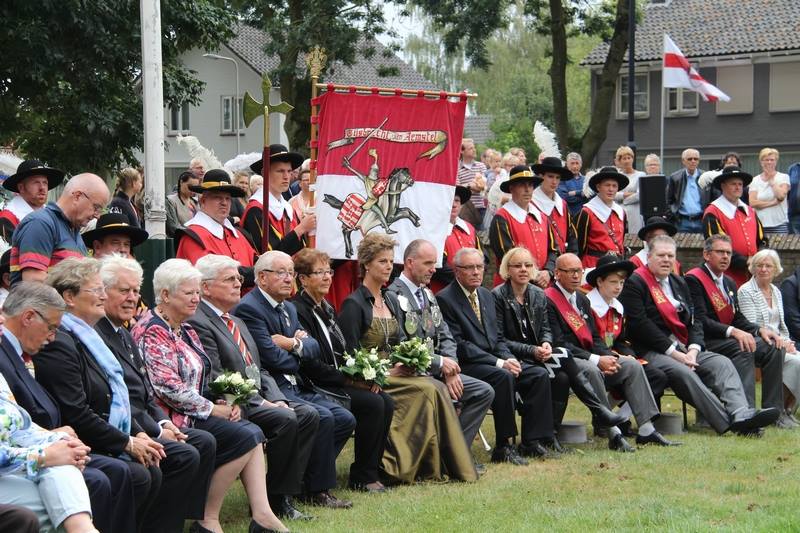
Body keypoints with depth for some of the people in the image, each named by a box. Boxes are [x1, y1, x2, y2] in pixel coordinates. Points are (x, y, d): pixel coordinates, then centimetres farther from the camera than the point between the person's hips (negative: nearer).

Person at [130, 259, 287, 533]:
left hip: (197, 411, 9)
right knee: (246, 438, -19)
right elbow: (169, 388, -21)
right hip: (173, 418, -9)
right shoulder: (152, 332, -13)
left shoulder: (186, 331, 18)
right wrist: (214, 410, -13)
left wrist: (223, 404, 3)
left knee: (253, 433, -7)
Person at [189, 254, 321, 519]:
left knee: (308, 415, -7)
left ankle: (285, 494, -7)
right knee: (285, 420, -26)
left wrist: (277, 399, 1)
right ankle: (275, 500, -14)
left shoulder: (236, 320, 22)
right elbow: (216, 380, -17)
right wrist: (261, 403, -18)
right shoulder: (198, 323, -10)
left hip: (259, 399, 9)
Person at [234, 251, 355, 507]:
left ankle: (303, 478, 6)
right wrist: (296, 357, 2)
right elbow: (271, 357, -18)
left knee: (345, 419, -1)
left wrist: (295, 344, -10)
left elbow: (314, 347, 12)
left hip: (295, 387, 10)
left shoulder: (288, 308, 19)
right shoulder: (248, 308, -12)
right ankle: (317, 492, -13)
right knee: (322, 418, -26)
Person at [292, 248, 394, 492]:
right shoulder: (298, 311, -11)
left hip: (337, 381, 9)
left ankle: (373, 468, -5)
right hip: (314, 387, -9)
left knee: (387, 402, -12)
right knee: (372, 403, -23)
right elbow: (310, 364, -18)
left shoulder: (326, 308, 19)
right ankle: (362, 477, -13)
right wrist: (350, 381, -16)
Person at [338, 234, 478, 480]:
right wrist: (387, 371, -16)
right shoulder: (354, 304, -8)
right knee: (428, 389, -25)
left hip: (394, 372, 7)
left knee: (438, 388, -21)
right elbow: (350, 355, -12)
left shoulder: (391, 300, 16)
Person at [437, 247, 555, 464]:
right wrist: (499, 363, -20)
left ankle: (532, 441, -9)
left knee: (539, 375, -10)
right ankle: (504, 447, -28)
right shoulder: (445, 299, -9)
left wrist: (508, 358, -4)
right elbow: (458, 345, -16)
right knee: (504, 378, -33)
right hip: (467, 365, -8)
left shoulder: (486, 295, 18)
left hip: (496, 360, 8)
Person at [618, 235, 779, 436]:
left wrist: (693, 350, -6)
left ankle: (741, 413, -36)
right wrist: (674, 352, -15)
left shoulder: (679, 283, 22)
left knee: (722, 363, -16)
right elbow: (639, 325, -13)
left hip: (683, 349, 7)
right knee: (683, 372, -33)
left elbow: (695, 319, 14)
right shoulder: (634, 283, -2)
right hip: (651, 351, -7)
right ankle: (728, 423, -37)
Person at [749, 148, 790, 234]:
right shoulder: (755, 180, 9)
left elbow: (781, 196, -12)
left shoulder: (784, 177, 5)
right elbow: (752, 203, -3)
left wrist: (771, 181, -1)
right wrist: (772, 202, -10)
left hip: (779, 224, -1)